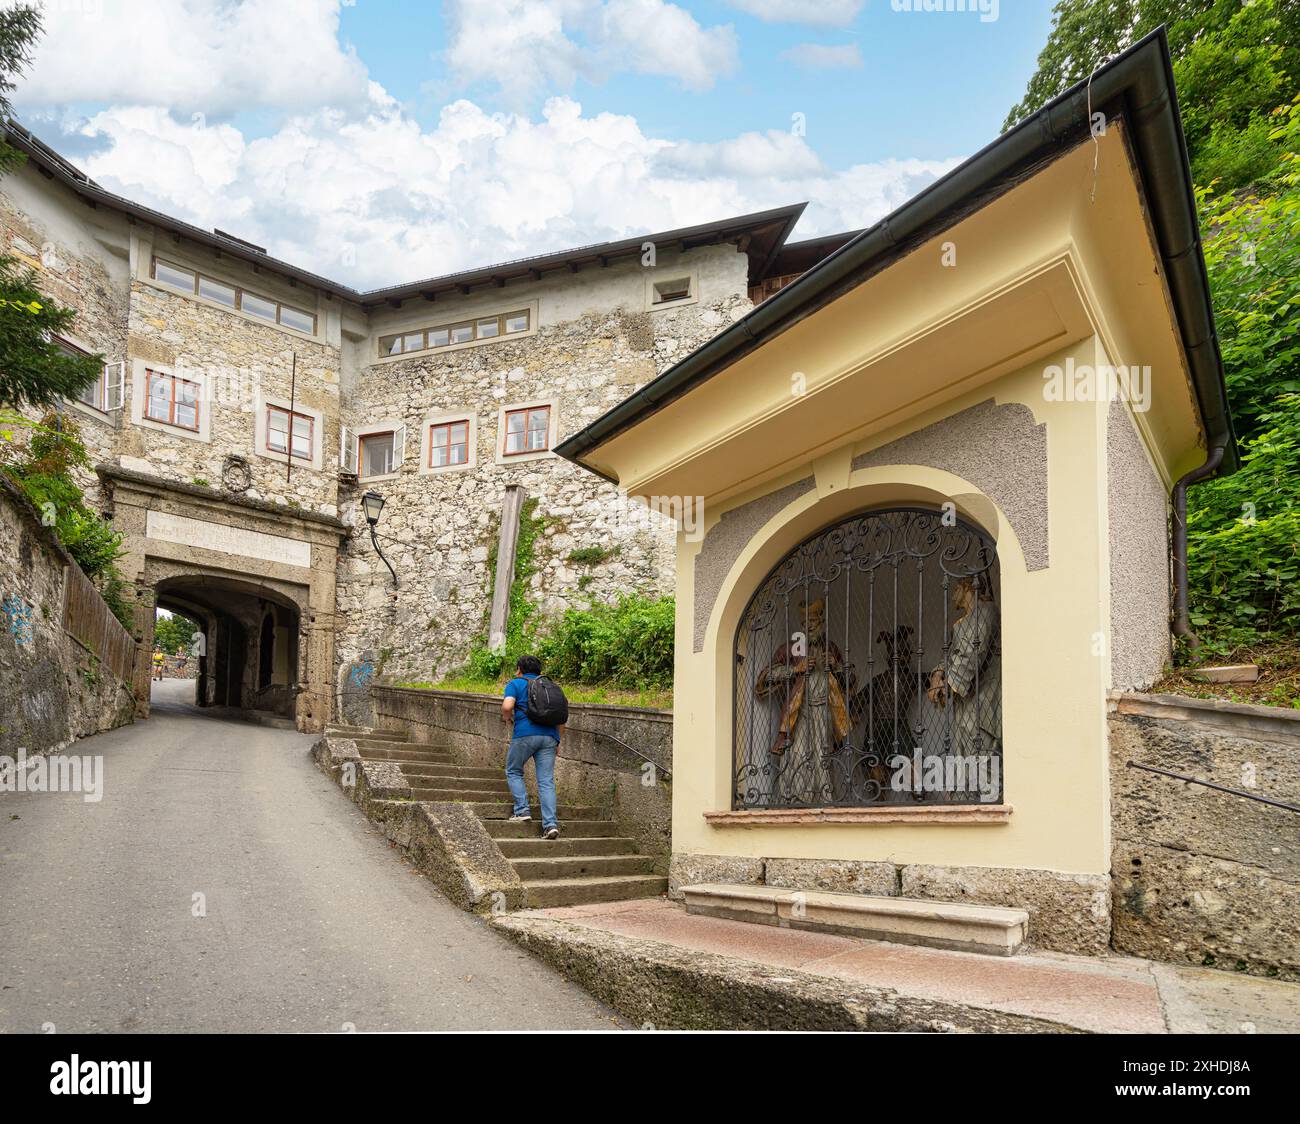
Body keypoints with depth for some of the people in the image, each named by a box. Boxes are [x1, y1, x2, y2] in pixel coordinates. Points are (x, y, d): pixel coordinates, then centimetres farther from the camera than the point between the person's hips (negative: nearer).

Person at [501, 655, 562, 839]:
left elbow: (507, 706, -11)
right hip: (550, 736, 4)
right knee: (547, 781, 0)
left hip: (525, 733, -4)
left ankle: (522, 810, 4)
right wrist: (557, 741, 24)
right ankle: (551, 823, -11)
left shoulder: (516, 683, 8)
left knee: (513, 771, 17)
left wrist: (506, 717, 11)